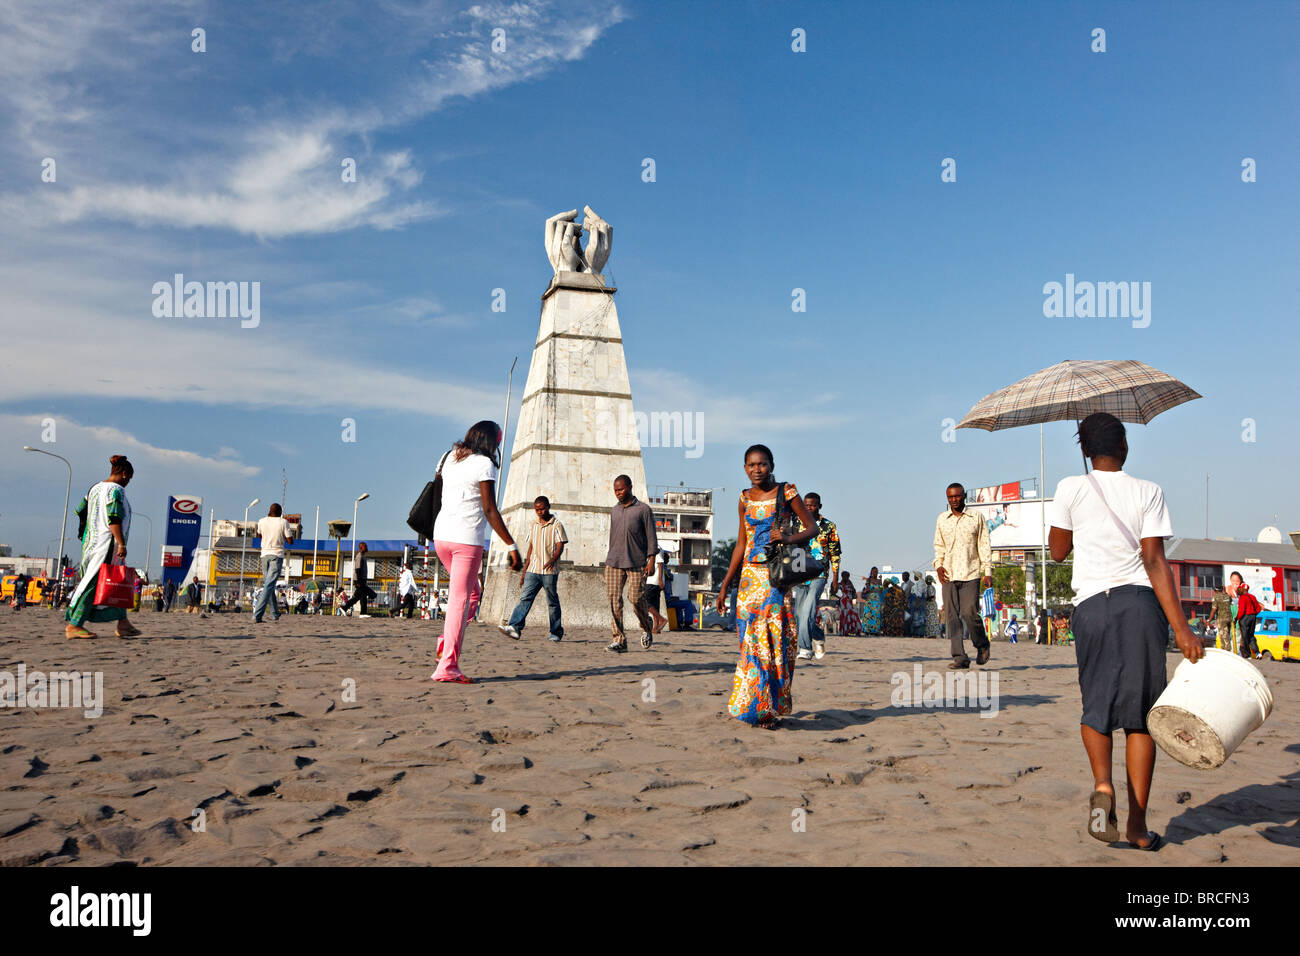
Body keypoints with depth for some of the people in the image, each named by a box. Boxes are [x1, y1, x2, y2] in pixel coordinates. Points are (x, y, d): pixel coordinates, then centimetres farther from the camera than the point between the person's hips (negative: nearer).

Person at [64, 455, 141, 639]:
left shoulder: (95, 488, 15)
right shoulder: (116, 490, -12)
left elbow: (80, 510, 18)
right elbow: (114, 519, -20)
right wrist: (121, 544, -22)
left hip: (91, 541, 10)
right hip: (108, 543, -10)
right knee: (93, 584, -8)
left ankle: (123, 623, 14)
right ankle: (74, 624, -9)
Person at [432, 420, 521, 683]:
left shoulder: (451, 458, 13)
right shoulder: (484, 464, -8)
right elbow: (490, 510, -12)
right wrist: (512, 546, -10)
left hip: (441, 534, 7)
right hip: (467, 538, -7)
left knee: (473, 592, 22)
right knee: (460, 600, -4)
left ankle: (448, 641, 4)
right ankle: (447, 666, -5)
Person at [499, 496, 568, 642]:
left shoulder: (556, 525, -1)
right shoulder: (532, 525, 15)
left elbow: (560, 546, -7)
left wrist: (553, 559, -28)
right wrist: (524, 571, 15)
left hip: (549, 571, -4)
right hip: (533, 570, 4)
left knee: (552, 602, 3)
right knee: (525, 598, -9)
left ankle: (556, 632, 13)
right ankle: (515, 627, -19)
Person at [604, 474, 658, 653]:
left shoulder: (643, 509, 1)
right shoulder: (614, 511, 17)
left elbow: (651, 537, -2)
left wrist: (651, 560, -9)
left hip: (636, 563, -4)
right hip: (614, 563, 5)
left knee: (637, 598, -7)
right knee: (614, 599, -7)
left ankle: (647, 628, 22)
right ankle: (619, 640, -5)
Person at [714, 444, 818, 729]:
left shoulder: (786, 492, -1)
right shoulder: (745, 498, 11)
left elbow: (812, 527, -1)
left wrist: (788, 539, -21)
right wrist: (725, 584, 14)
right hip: (750, 575, 4)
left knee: (775, 639, -6)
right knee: (751, 639, 0)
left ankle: (770, 708, 3)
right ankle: (752, 706, 10)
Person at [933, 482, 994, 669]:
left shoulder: (976, 518, 5)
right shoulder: (941, 519, 12)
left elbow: (984, 546, 5)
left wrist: (988, 572, -2)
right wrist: (938, 565, 1)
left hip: (970, 574, -3)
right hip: (949, 575, 3)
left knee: (969, 613, -11)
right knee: (952, 616, -3)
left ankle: (982, 645, 16)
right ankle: (960, 657, 0)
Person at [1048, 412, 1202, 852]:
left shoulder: (1071, 489, 2)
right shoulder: (1148, 492, 3)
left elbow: (1058, 551, 10)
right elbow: (1155, 561, -5)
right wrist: (1181, 628, -8)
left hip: (1091, 603, 0)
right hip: (1140, 603, 0)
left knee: (1095, 704, 15)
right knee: (1140, 712, 7)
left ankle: (1102, 782, -13)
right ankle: (1138, 823, 6)